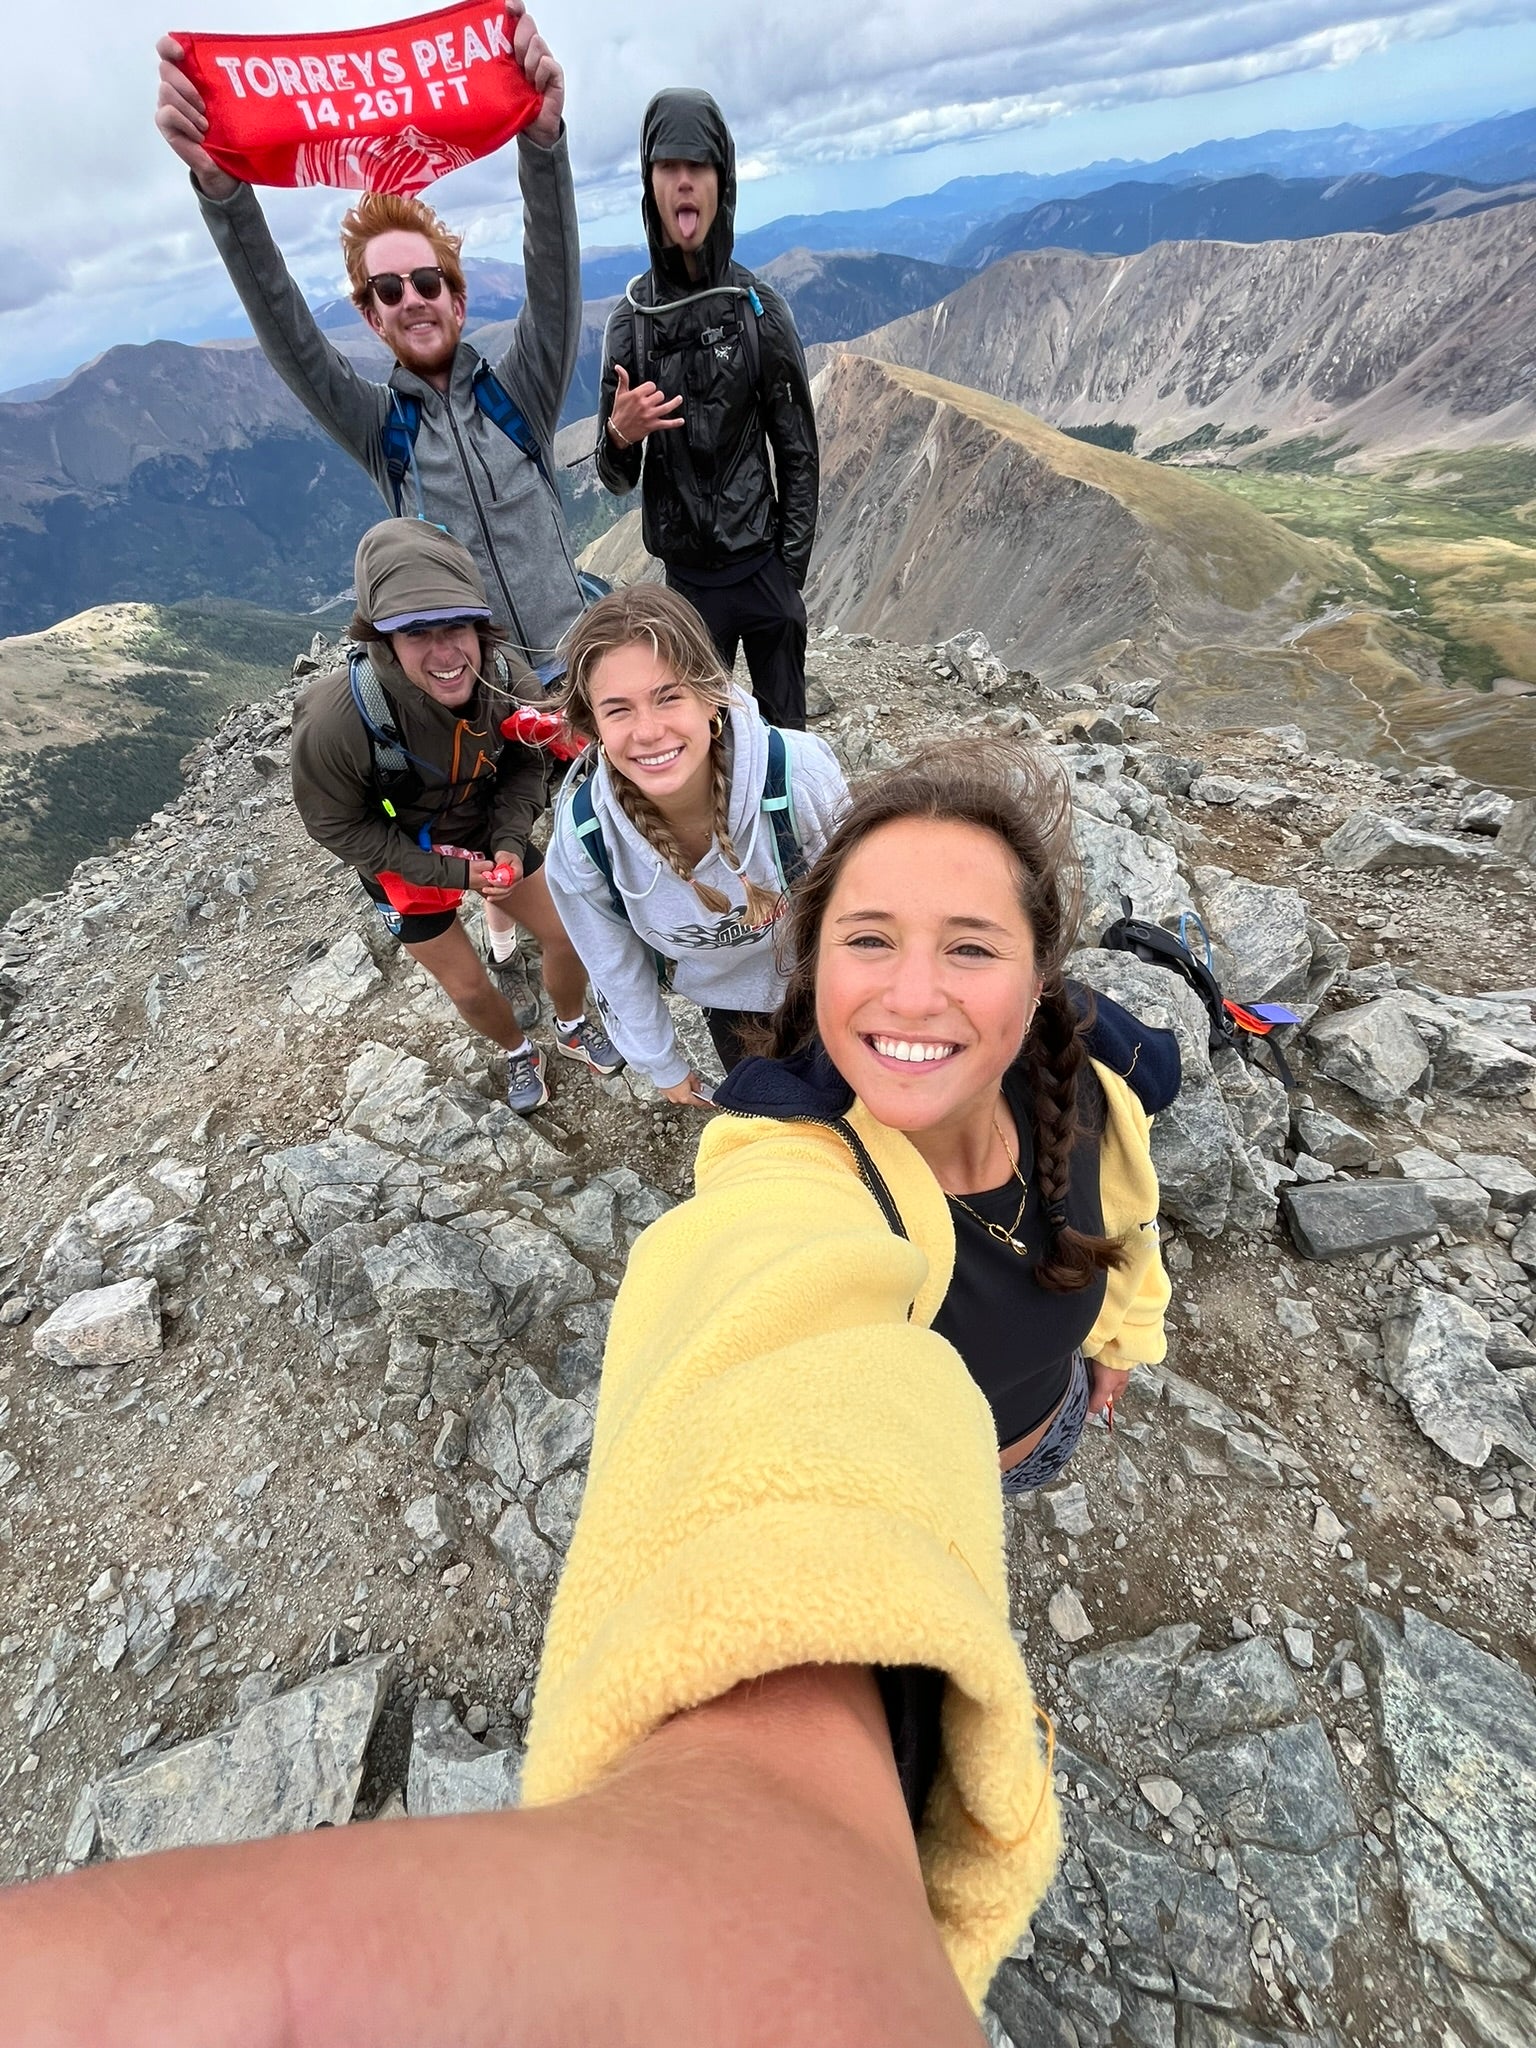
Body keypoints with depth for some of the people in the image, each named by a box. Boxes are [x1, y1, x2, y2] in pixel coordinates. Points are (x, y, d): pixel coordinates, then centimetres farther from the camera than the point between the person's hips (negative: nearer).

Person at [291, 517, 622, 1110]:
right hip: (404, 863, -3)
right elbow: (338, 827, -20)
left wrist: (509, 842, -21)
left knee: (566, 933, 7)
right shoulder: (333, 720, -34)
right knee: (467, 988, 7)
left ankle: (573, 1027, 39)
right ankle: (519, 1052, 41)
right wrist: (452, 871, -24)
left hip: (488, 836, 3)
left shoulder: (505, 679, -23)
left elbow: (525, 765, -6)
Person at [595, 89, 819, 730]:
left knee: (785, 729, 3)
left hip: (764, 567, -1)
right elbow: (618, 478, 6)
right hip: (687, 576, 1)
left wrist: (791, 570, -3)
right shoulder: (630, 319, 4)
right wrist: (620, 434, -17)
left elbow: (798, 450, 3)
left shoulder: (760, 308, 0)